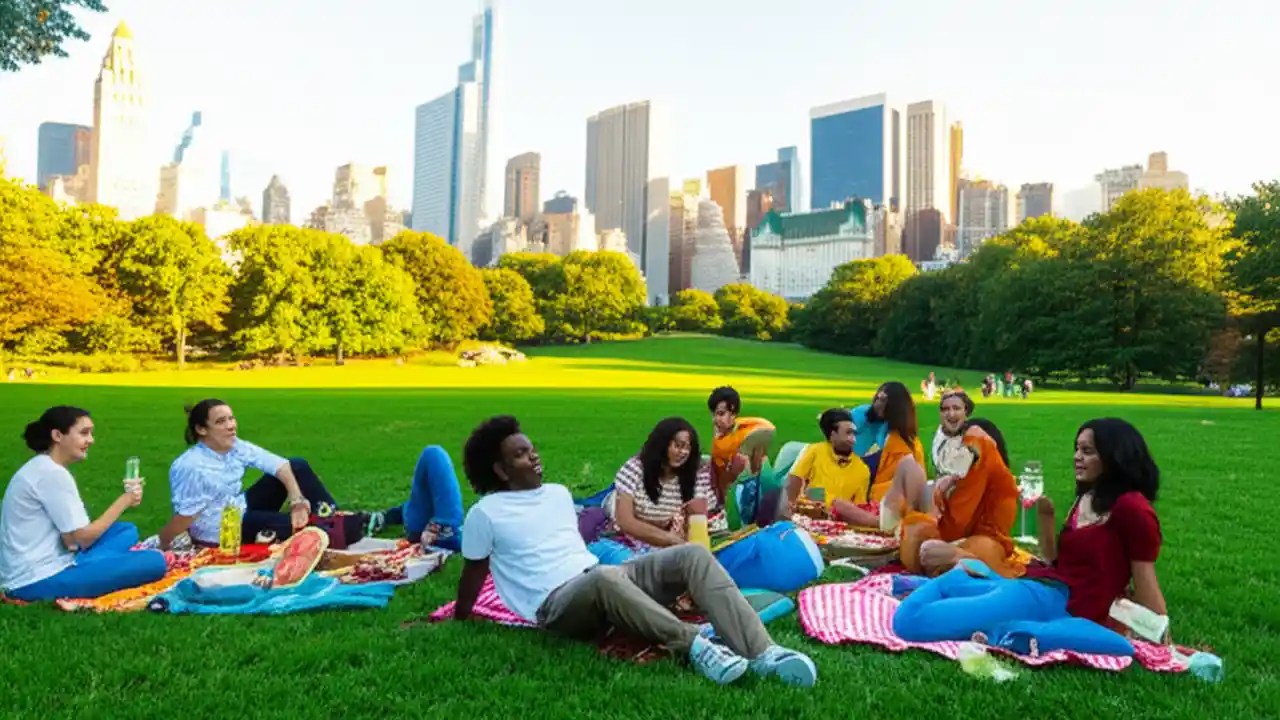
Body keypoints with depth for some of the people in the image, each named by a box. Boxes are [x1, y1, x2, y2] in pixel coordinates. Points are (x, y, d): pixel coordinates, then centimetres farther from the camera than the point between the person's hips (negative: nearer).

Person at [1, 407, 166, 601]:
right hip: (37, 580, -10)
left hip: (42, 565, 10)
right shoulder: (52, 474, -16)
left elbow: (72, 535, 8)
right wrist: (125, 500, -5)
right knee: (154, 561, -19)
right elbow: (82, 538, -13)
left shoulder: (42, 467, 14)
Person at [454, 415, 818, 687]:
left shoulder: (559, 494, 21)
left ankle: (762, 652, -33)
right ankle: (695, 646, -41)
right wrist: (458, 622, 16)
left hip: (600, 585, 7)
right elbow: (473, 574, 10)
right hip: (558, 604, -6)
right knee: (606, 576, -44)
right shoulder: (485, 513, 2)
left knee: (693, 554, -18)